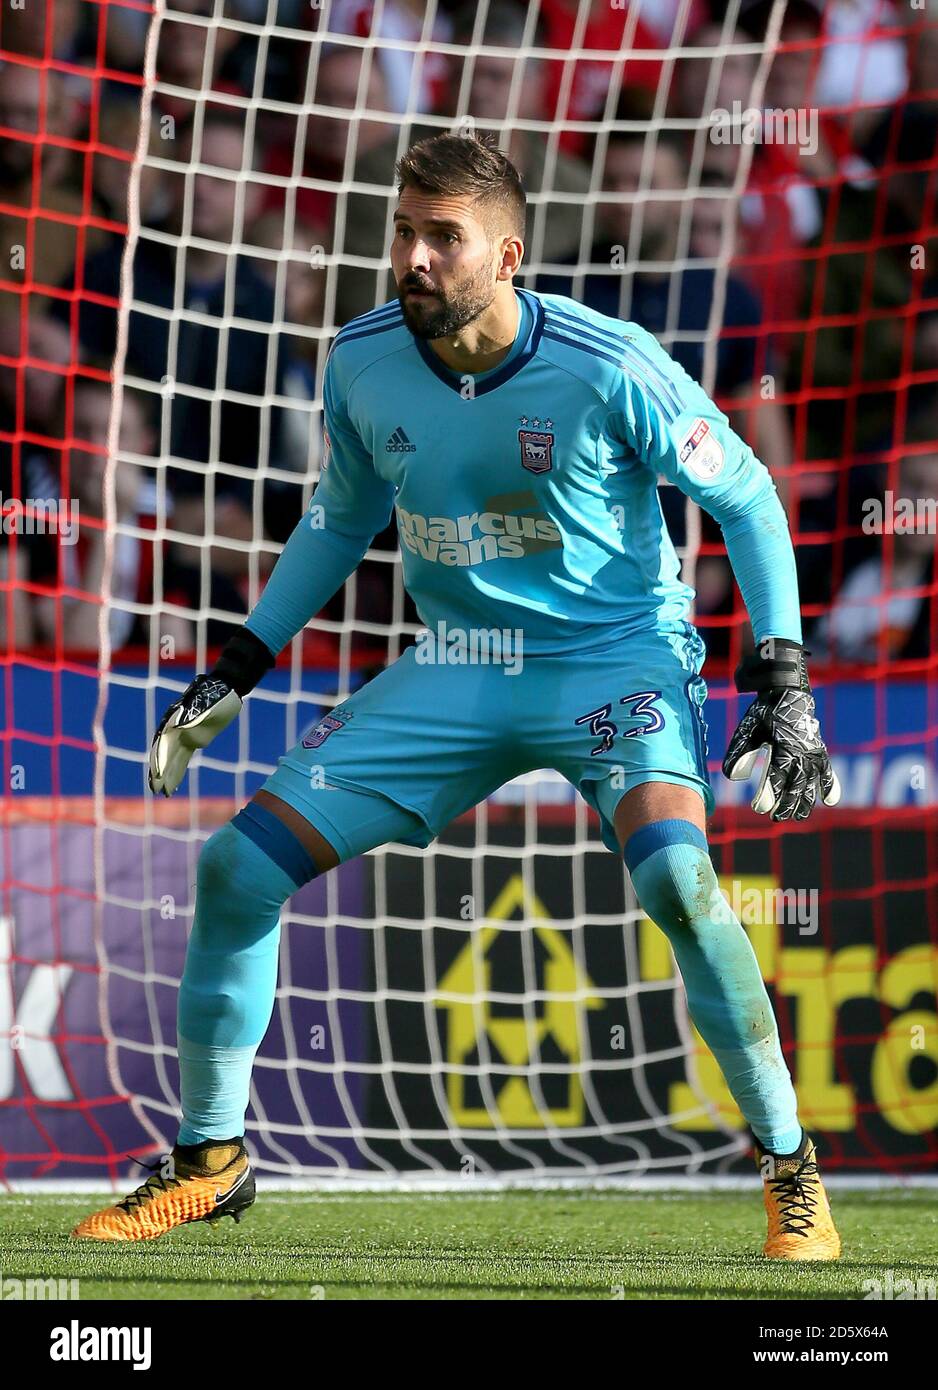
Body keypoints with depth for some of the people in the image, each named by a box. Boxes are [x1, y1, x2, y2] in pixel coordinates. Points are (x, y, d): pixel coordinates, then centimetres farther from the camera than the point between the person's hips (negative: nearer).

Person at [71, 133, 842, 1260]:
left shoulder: (608, 368, -20)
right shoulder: (364, 360, -6)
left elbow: (746, 498, -6)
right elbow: (343, 518, 15)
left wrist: (782, 680, -12)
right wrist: (239, 667, 12)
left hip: (618, 654, -5)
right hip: (453, 665, 5)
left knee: (672, 875, -34)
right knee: (237, 866, -6)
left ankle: (789, 1166, -14)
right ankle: (210, 1161, 14)